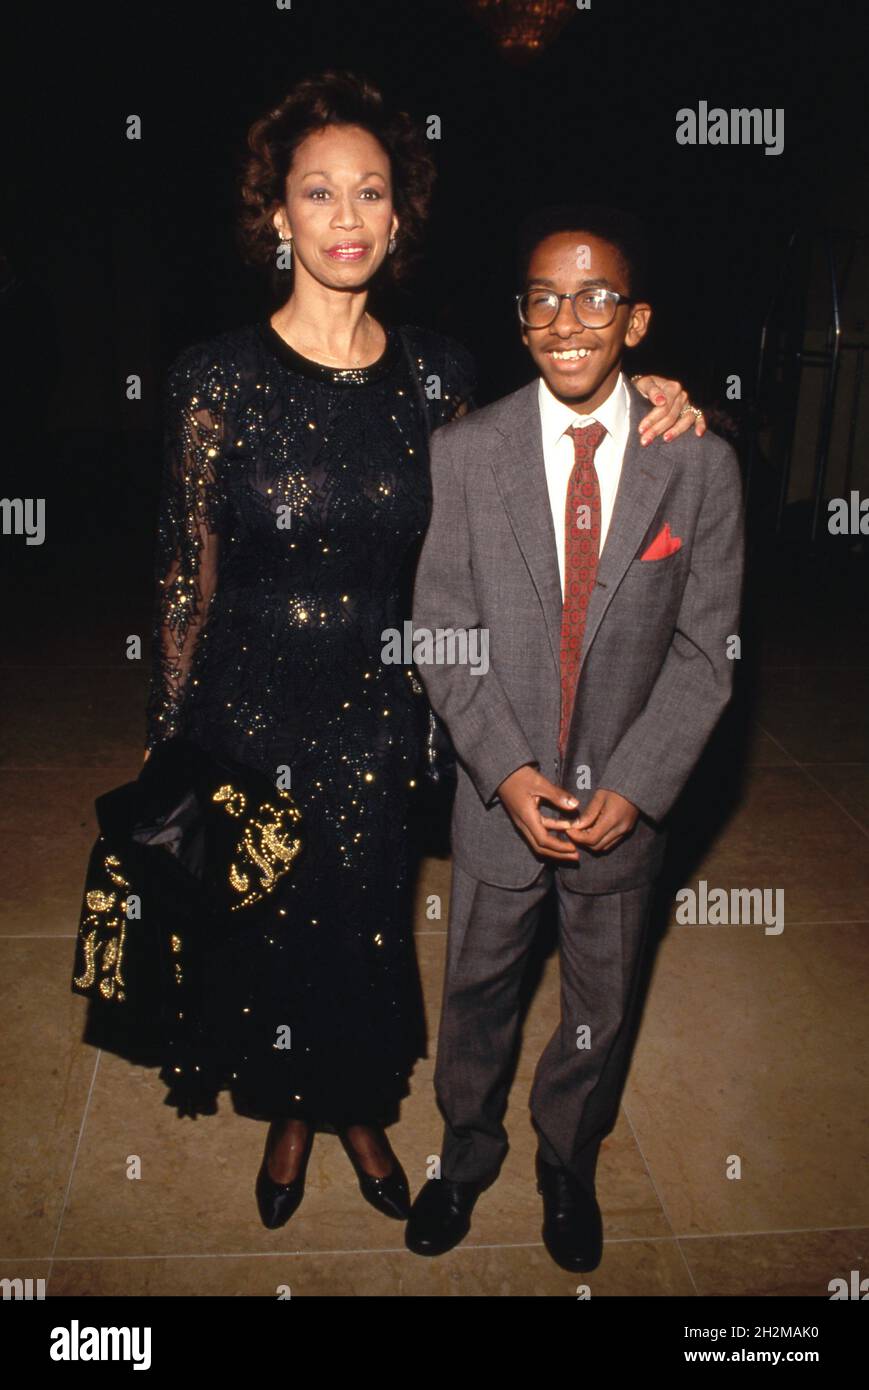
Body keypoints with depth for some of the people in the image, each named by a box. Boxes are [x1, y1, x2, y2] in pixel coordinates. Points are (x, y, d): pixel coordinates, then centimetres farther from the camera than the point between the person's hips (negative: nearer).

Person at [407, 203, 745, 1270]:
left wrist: (634, 786, -14)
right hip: (499, 793, 0)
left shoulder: (699, 463, -9)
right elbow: (440, 633, -6)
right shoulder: (464, 451, -9)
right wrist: (509, 772, -14)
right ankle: (469, 1149, 46)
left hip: (625, 801, 1)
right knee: (478, 990, 19)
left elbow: (706, 648, -6)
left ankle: (568, 1161, 47)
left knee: (602, 1009, 19)